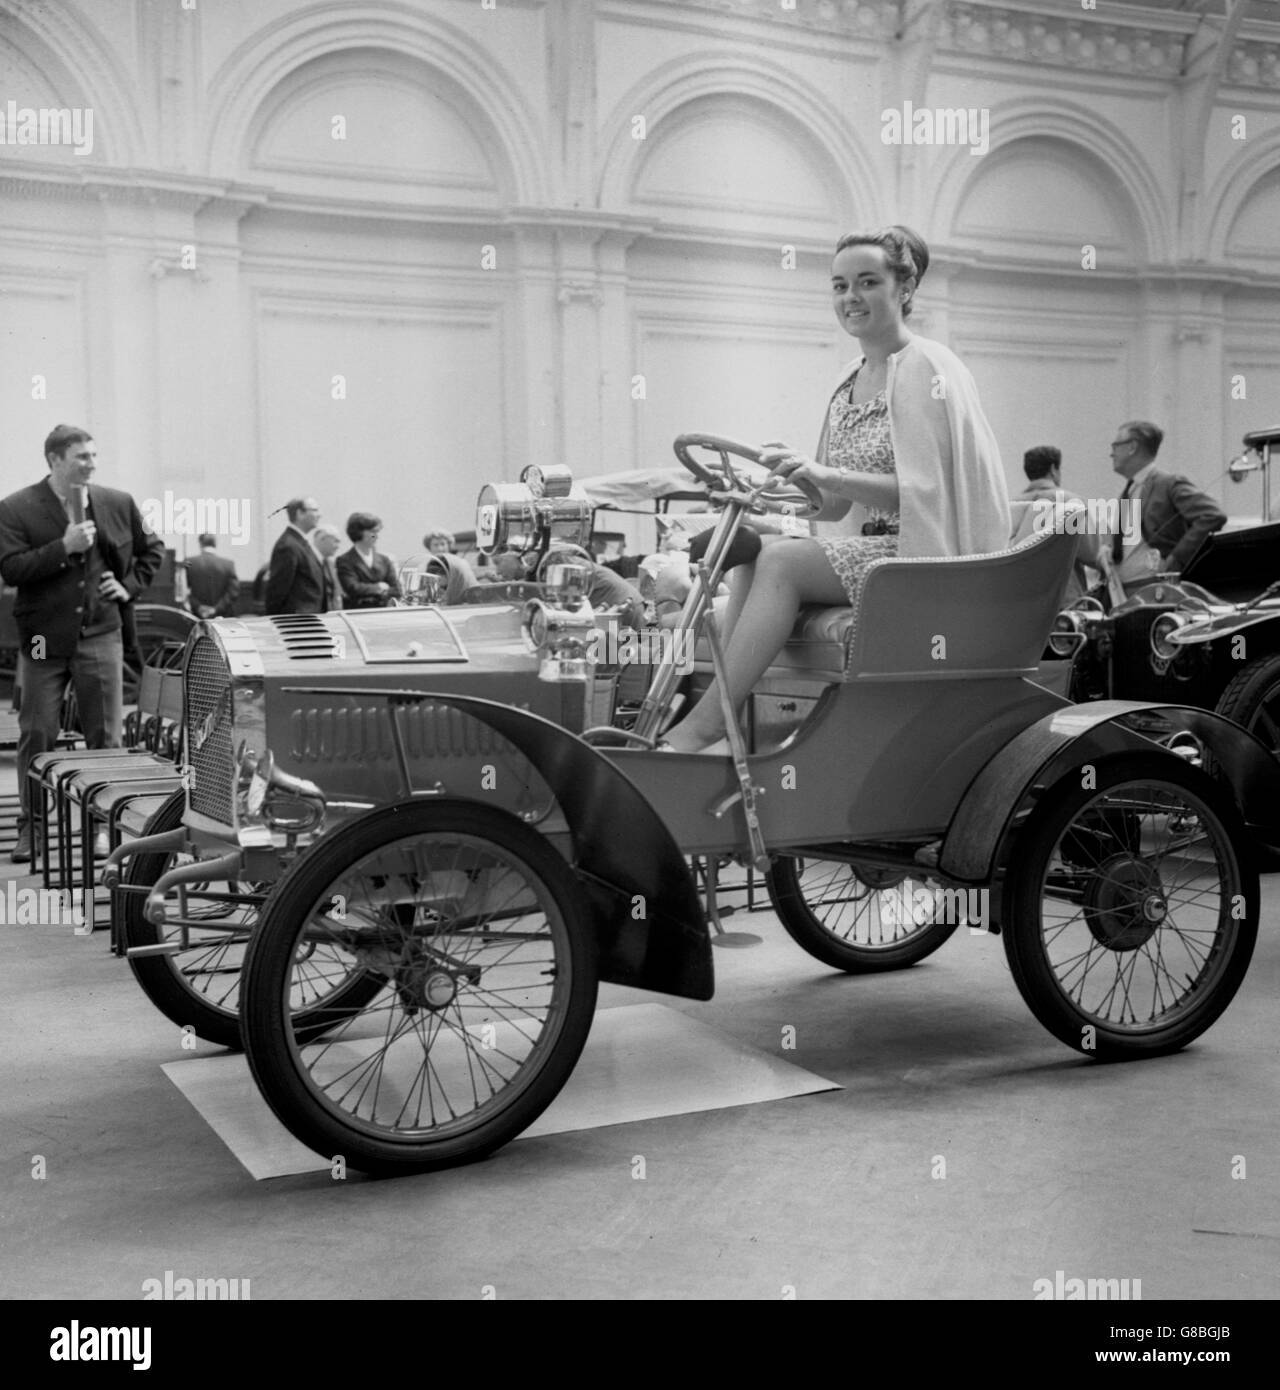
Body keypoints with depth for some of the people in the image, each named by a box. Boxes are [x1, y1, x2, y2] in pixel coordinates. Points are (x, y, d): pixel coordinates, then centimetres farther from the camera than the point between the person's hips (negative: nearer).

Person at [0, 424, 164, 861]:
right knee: (36, 735, 4)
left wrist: (130, 587, 7)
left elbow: (152, 550, 21)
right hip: (44, 638, -2)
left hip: (100, 633, 2)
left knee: (106, 736, 5)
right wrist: (63, 547, -19)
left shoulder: (118, 504, 6)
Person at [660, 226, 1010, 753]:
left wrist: (828, 475, -27)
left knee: (781, 561, -26)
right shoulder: (850, 378, 16)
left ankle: (700, 729, -27)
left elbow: (925, 492, -17)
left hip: (926, 556, -8)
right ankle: (731, 727, -23)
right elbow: (836, 506, 17)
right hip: (871, 547, 8)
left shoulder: (925, 368, -8)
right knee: (751, 549, -14)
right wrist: (794, 477, -3)